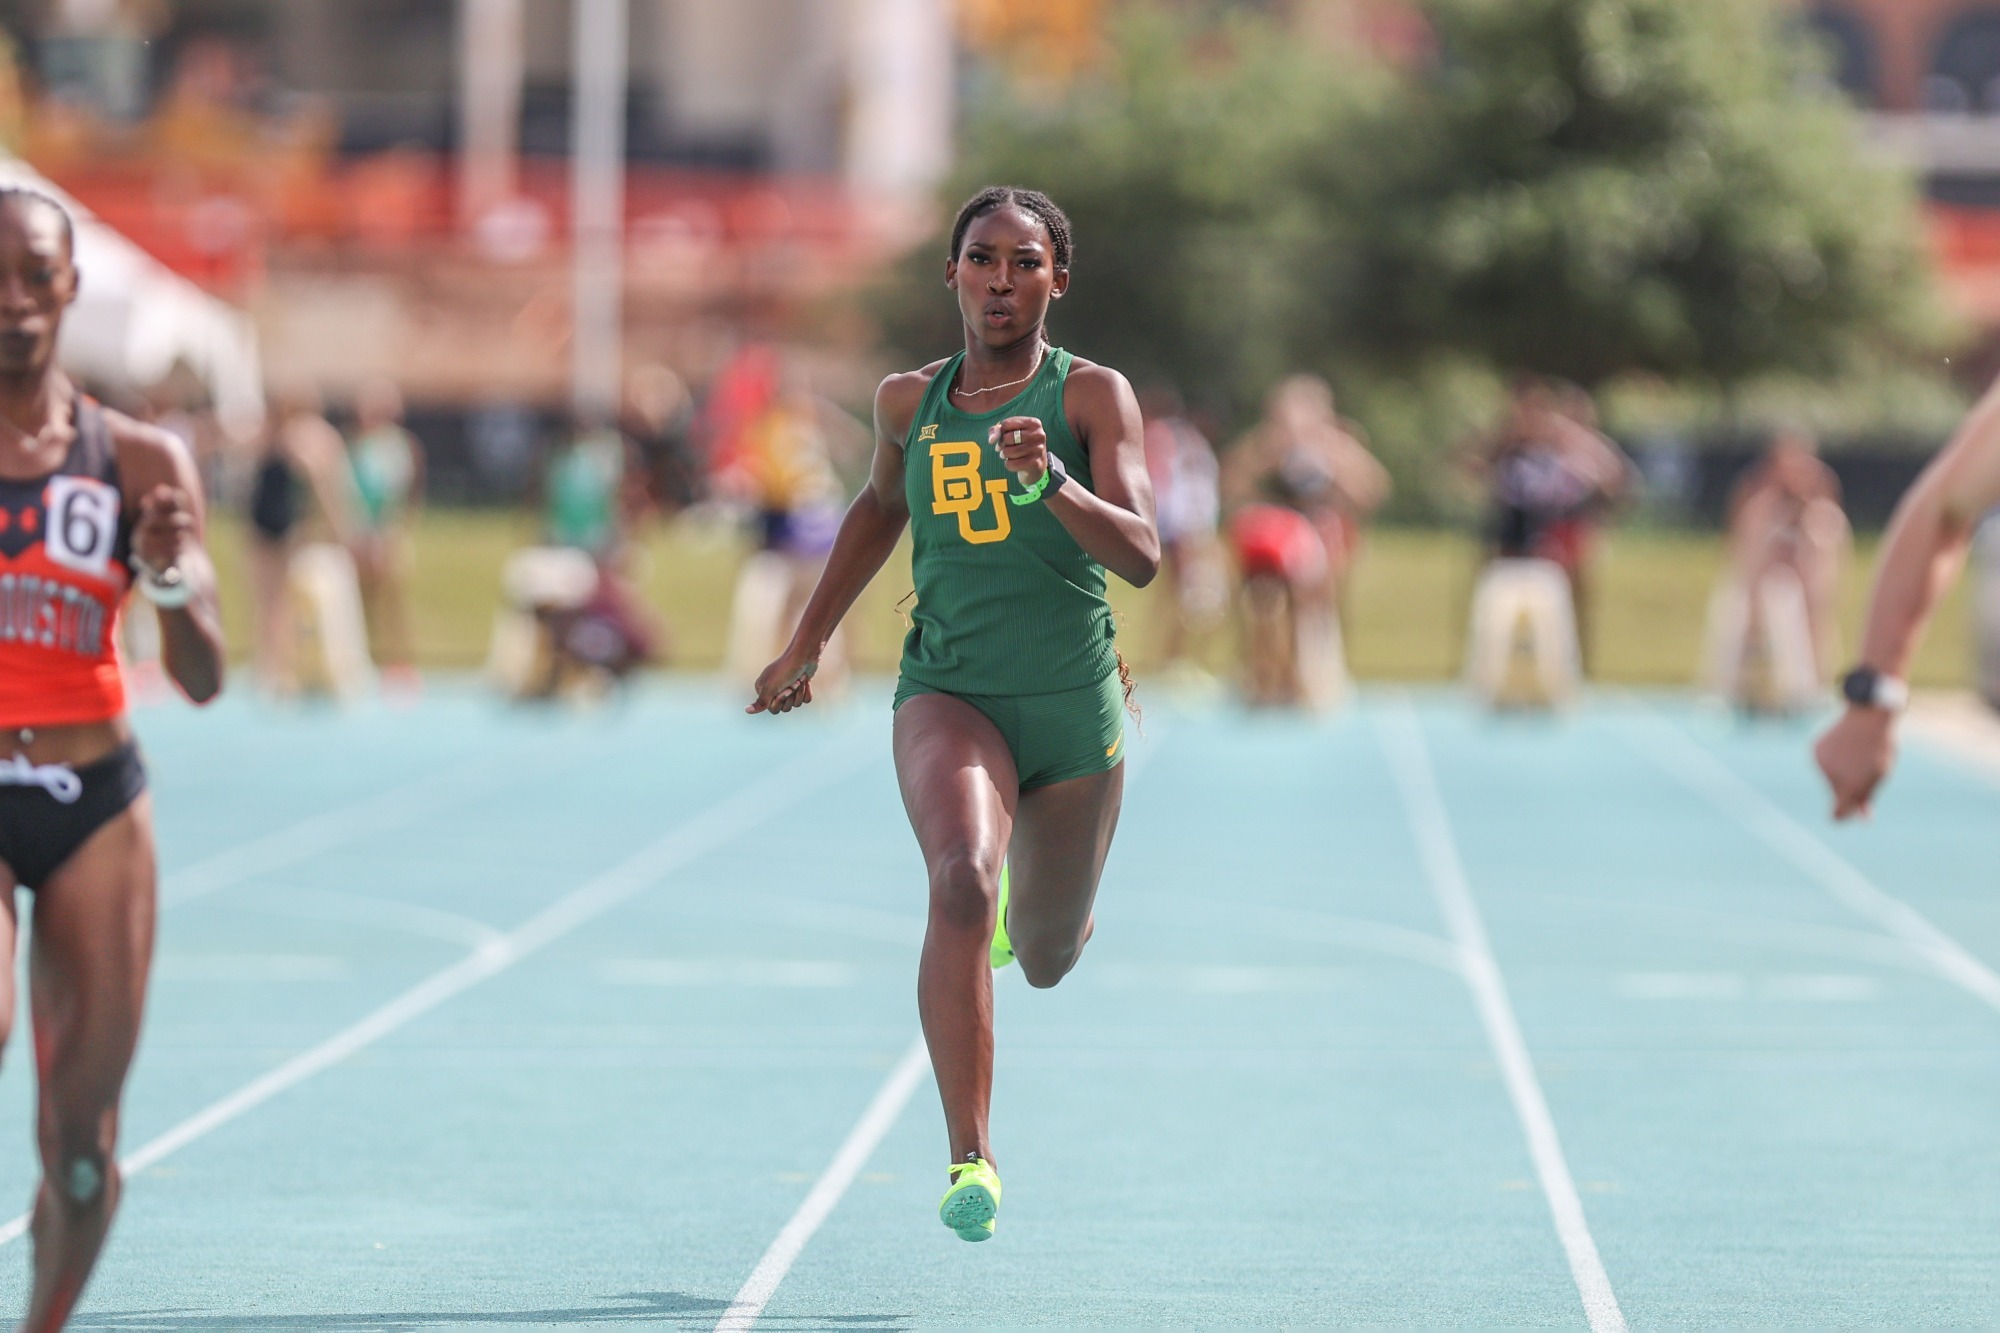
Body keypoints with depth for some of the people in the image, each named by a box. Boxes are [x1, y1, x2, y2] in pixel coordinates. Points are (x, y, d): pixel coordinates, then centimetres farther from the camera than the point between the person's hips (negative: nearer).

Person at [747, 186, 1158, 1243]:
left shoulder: (1093, 394, -4)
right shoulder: (909, 403, 5)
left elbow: (1141, 557, -15)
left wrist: (1051, 480, -32)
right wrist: (806, 644, 28)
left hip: (1072, 706, 0)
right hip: (946, 690, 0)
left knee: (1047, 959, 16)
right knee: (962, 885, -29)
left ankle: (1034, 908, 57)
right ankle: (970, 1159, -31)